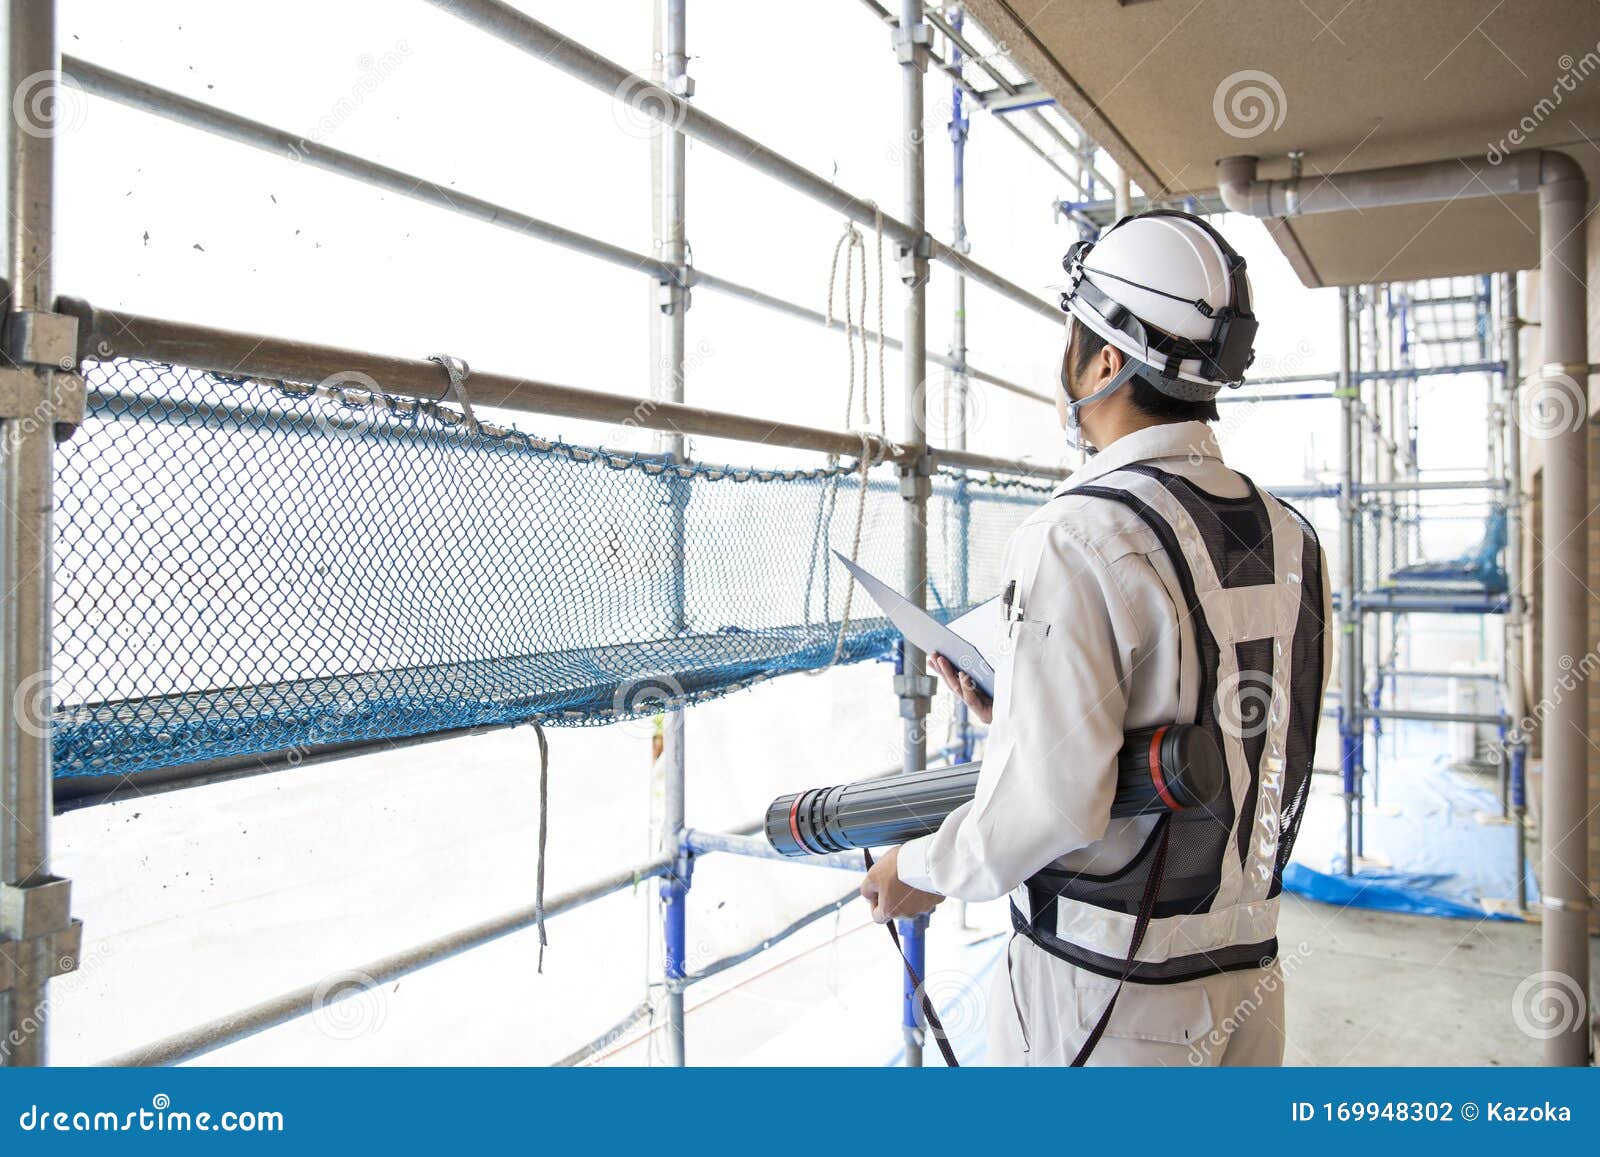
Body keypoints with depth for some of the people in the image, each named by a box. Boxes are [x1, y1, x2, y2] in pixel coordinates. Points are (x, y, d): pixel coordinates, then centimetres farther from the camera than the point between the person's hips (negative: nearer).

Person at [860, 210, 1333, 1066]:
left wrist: (924, 872, -6)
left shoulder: (1082, 537, -21)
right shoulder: (1293, 539, 3)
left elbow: (1051, 807, -25)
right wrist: (1019, 720, 14)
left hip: (1105, 999, -7)